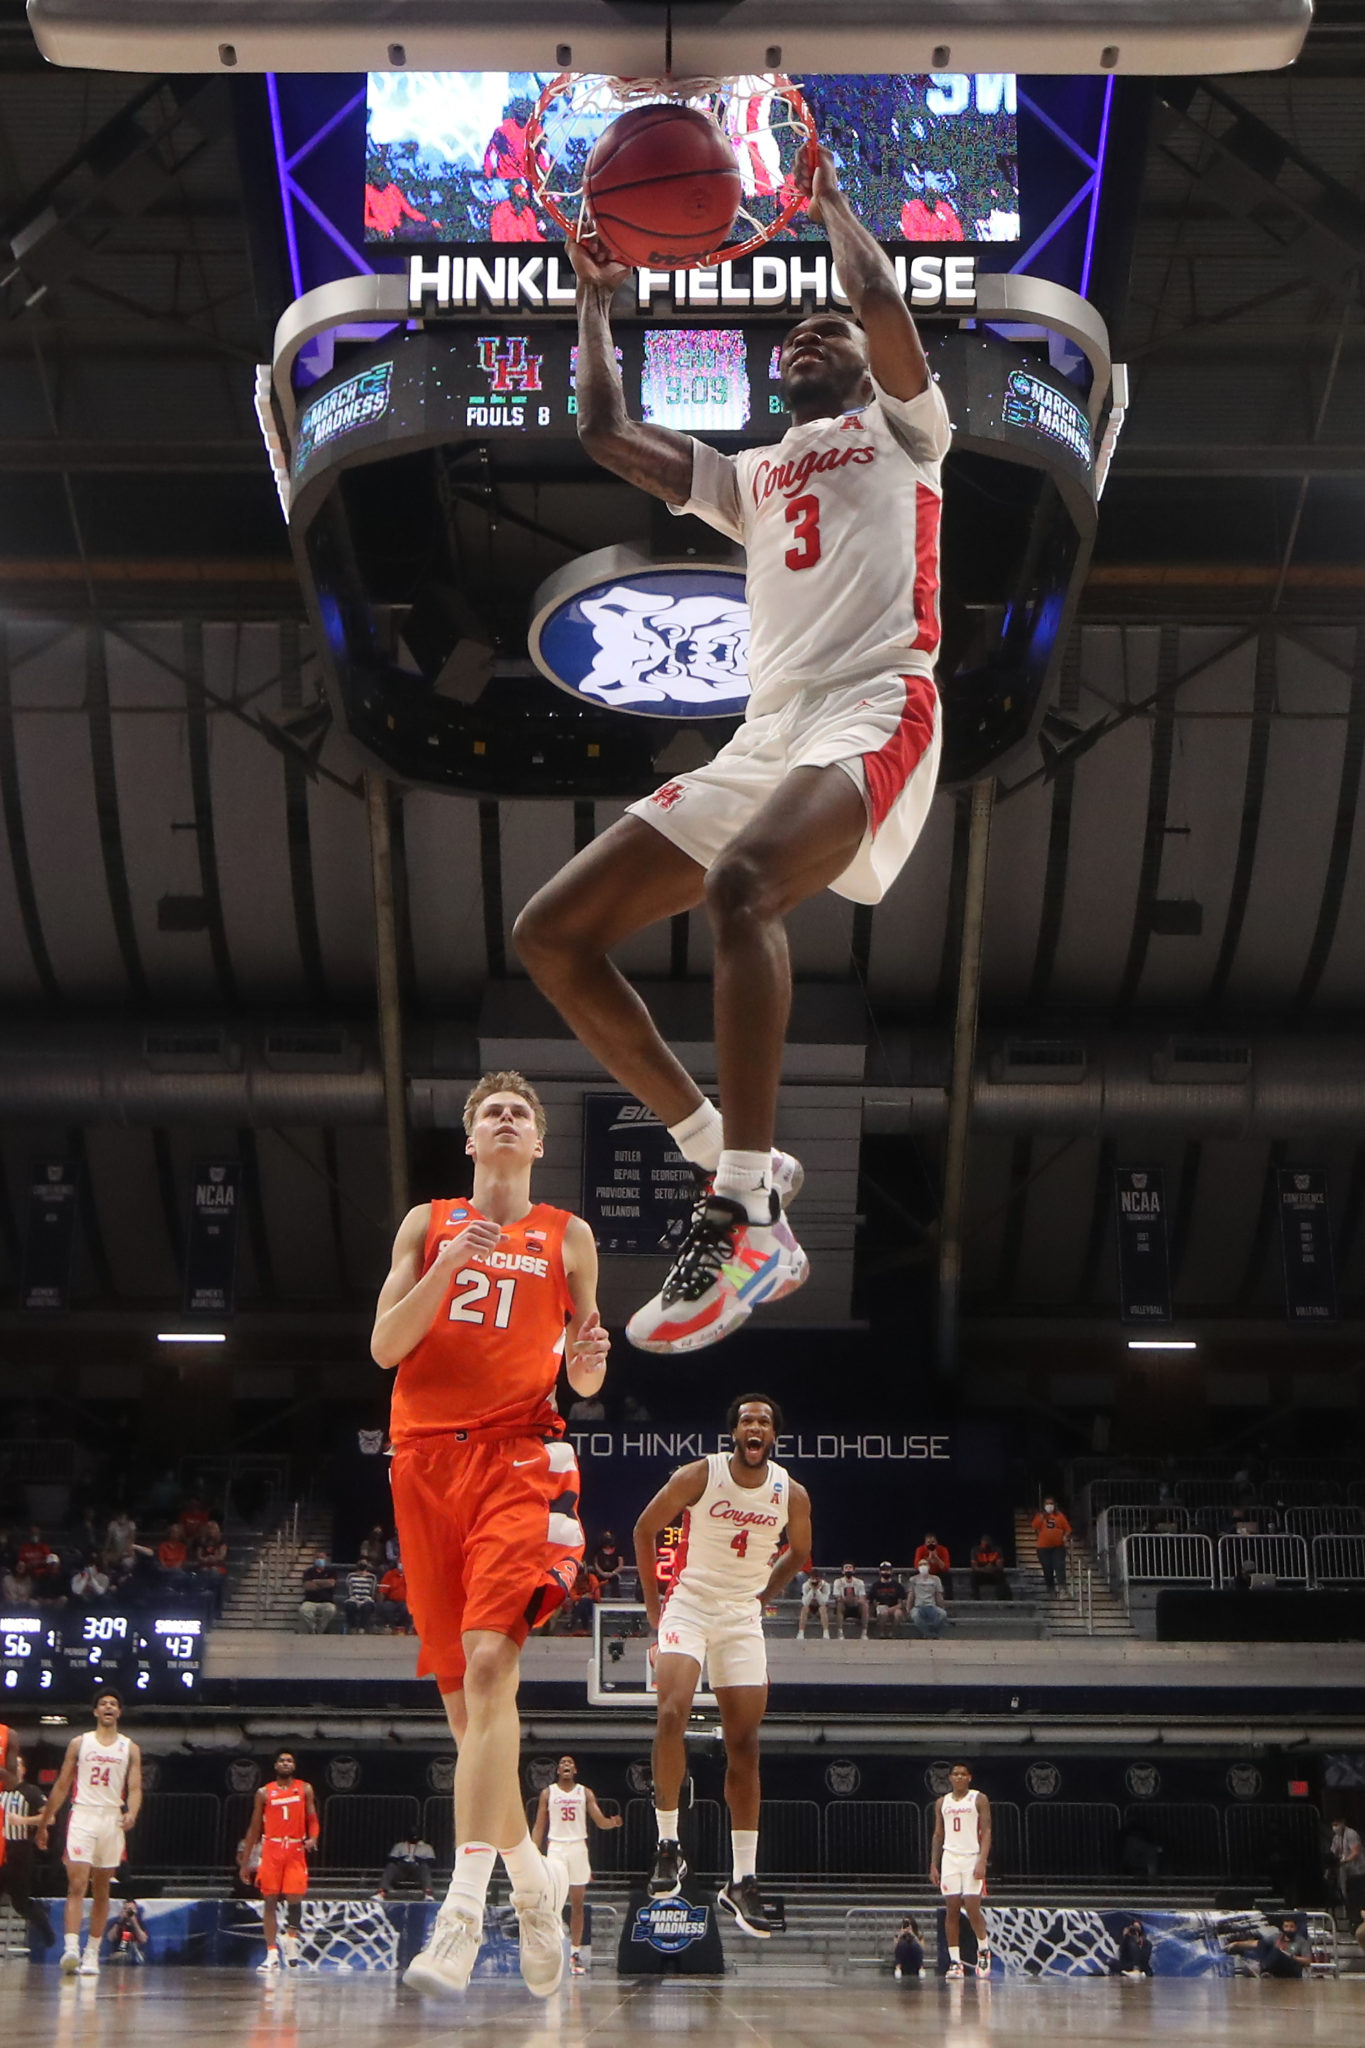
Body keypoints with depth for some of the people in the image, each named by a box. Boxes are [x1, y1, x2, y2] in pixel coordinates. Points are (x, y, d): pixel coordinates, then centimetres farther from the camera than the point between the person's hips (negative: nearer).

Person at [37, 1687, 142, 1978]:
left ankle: (92, 1954, 12)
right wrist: (43, 1823, 8)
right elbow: (62, 1786, 9)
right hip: (83, 1815, -2)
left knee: (101, 1891, 6)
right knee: (77, 1884, -15)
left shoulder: (130, 1749, 8)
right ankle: (71, 1948, -24)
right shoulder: (79, 1743, 7)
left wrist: (132, 1813, -20)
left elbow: (135, 1788, 1)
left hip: (112, 1820, 2)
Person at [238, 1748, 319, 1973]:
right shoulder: (264, 1793, 6)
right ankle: (272, 1954, 1)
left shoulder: (305, 1789, 7)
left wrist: (313, 1838, -16)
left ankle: (292, 1938, 17)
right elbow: (254, 1827, 9)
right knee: (270, 1901, -2)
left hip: (295, 1850, 0)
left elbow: (312, 1819, 7)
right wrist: (244, 1861, 8)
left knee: (294, 1899, -9)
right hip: (271, 1849, 0)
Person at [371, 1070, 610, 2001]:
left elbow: (582, 1380, 16)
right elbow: (383, 1347, 3)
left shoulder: (567, 1237, 13)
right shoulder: (428, 1224, 14)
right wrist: (449, 1266, -10)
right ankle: (533, 1878, 25)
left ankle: (463, 1913, -28)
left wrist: (591, 1358, -8)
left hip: (519, 1454, -3)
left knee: (490, 1662, -22)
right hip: (427, 1459, 3)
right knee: (462, 1689, 6)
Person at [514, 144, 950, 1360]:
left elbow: (879, 298, -1)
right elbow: (607, 437, 29)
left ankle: (749, 1218, -38)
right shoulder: (751, 477, 33)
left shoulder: (899, 428, 17)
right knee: (553, 933, -2)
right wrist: (597, 300, 34)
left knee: (741, 882, -39)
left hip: (876, 713, -7)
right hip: (764, 735, 8)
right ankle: (730, 1159, 2)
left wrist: (828, 203, 14)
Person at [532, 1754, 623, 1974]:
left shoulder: (585, 1793, 8)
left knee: (577, 1904, 4)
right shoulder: (548, 1793, 6)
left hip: (578, 1847, 1)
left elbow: (599, 1821, 1)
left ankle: (575, 1952, 10)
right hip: (556, 1847, -1)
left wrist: (612, 1822, -22)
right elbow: (539, 1826, 6)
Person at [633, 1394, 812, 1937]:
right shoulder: (699, 1475, -12)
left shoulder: (792, 1494, -4)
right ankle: (668, 1846, -13)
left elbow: (798, 1553, 16)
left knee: (745, 1744, 1)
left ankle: (742, 1881, 5)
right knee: (673, 1713, -25)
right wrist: (652, 1603, 0)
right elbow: (645, 1530, -1)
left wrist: (761, 1597, 11)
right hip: (688, 1606, -3)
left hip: (742, 1617, 3)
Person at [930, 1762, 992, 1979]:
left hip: (972, 1858, -3)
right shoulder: (942, 1803, 13)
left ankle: (983, 1948, 15)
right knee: (951, 1909, -2)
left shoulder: (979, 1799, 1)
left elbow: (986, 1832, -4)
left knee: (972, 1908, -10)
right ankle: (954, 1961, 0)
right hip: (950, 1858, 3)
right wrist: (933, 1865, 8)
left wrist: (982, 1862, -15)